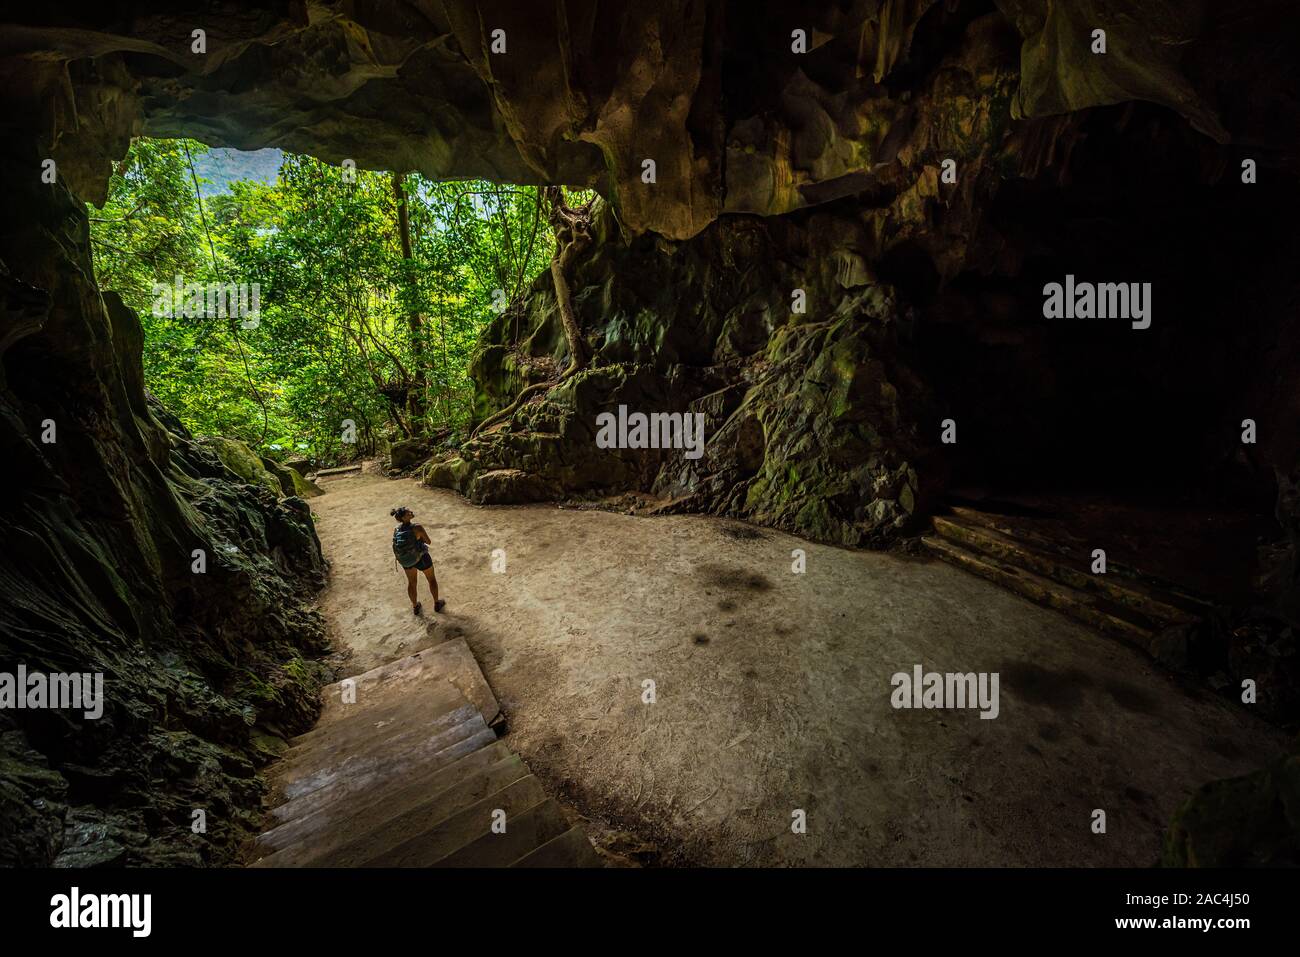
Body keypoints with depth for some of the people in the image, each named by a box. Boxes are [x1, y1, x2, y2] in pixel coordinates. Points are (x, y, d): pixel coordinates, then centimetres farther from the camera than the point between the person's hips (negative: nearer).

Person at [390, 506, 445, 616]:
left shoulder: (396, 530, -18)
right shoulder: (417, 528, -33)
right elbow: (428, 542, -17)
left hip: (406, 559, 3)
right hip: (421, 558, -3)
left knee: (411, 582, 27)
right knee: (431, 579, 24)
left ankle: (415, 607, 45)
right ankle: (437, 604, 41)